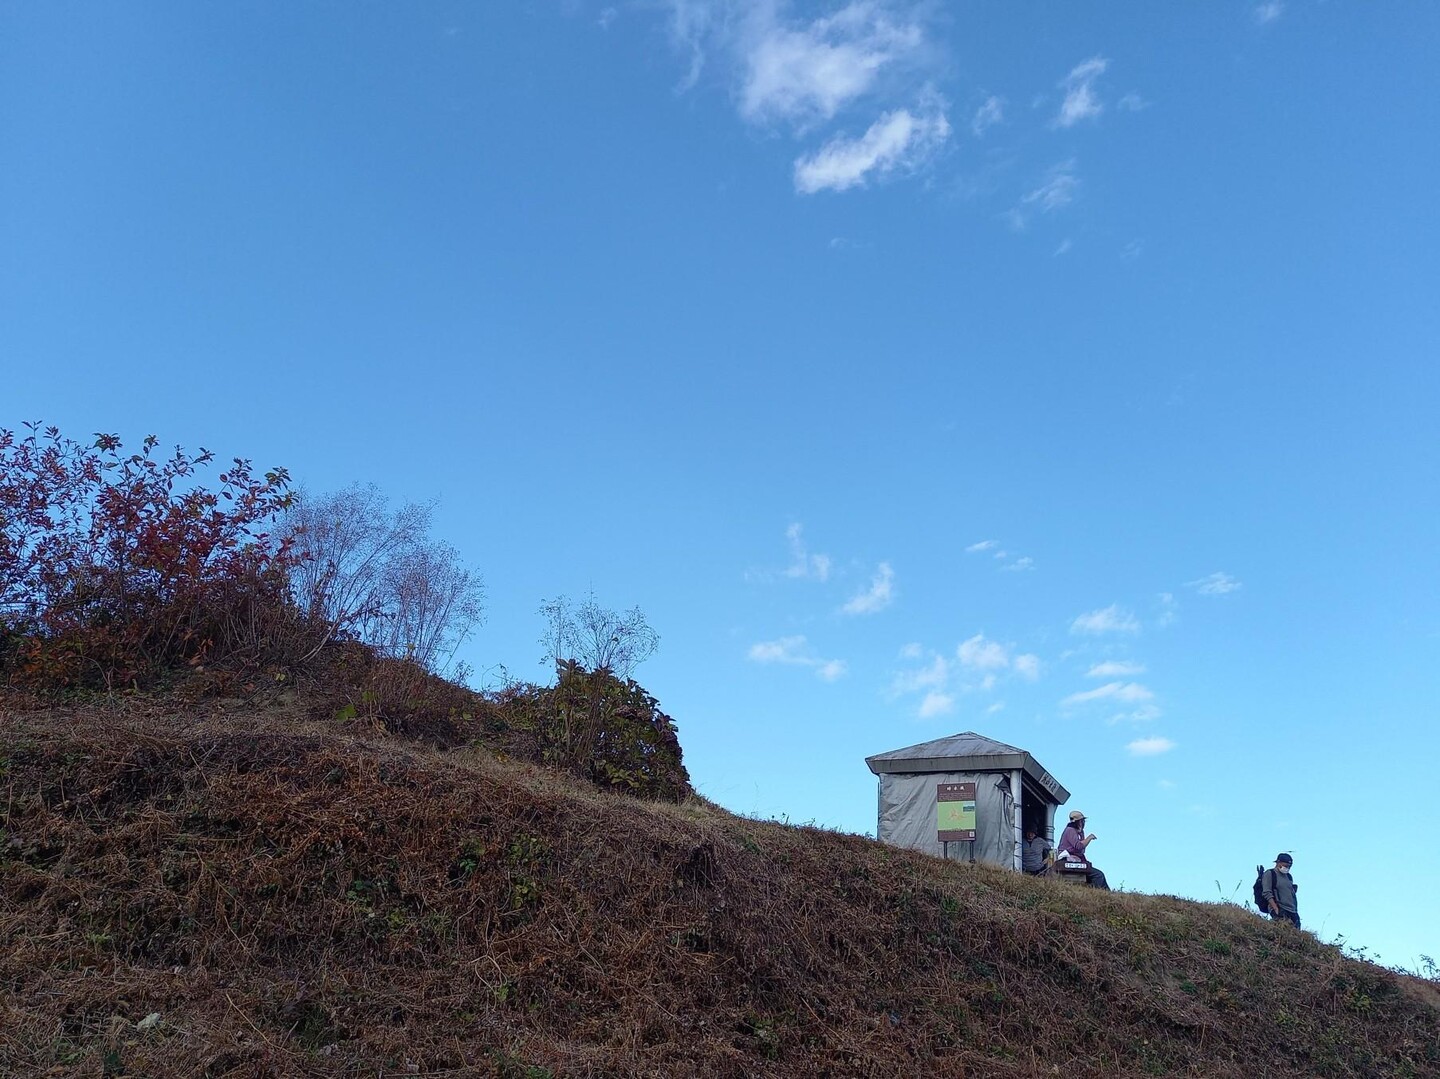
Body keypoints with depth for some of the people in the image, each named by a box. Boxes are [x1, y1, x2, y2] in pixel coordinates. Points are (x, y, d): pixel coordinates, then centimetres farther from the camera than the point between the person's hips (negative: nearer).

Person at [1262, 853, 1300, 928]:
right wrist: (1276, 909, -18)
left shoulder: (1289, 877, 23)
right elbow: (1267, 893, -9)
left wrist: (1296, 910, 16)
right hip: (1279, 909, -6)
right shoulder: (1269, 874, 0)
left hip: (1292, 910, 6)